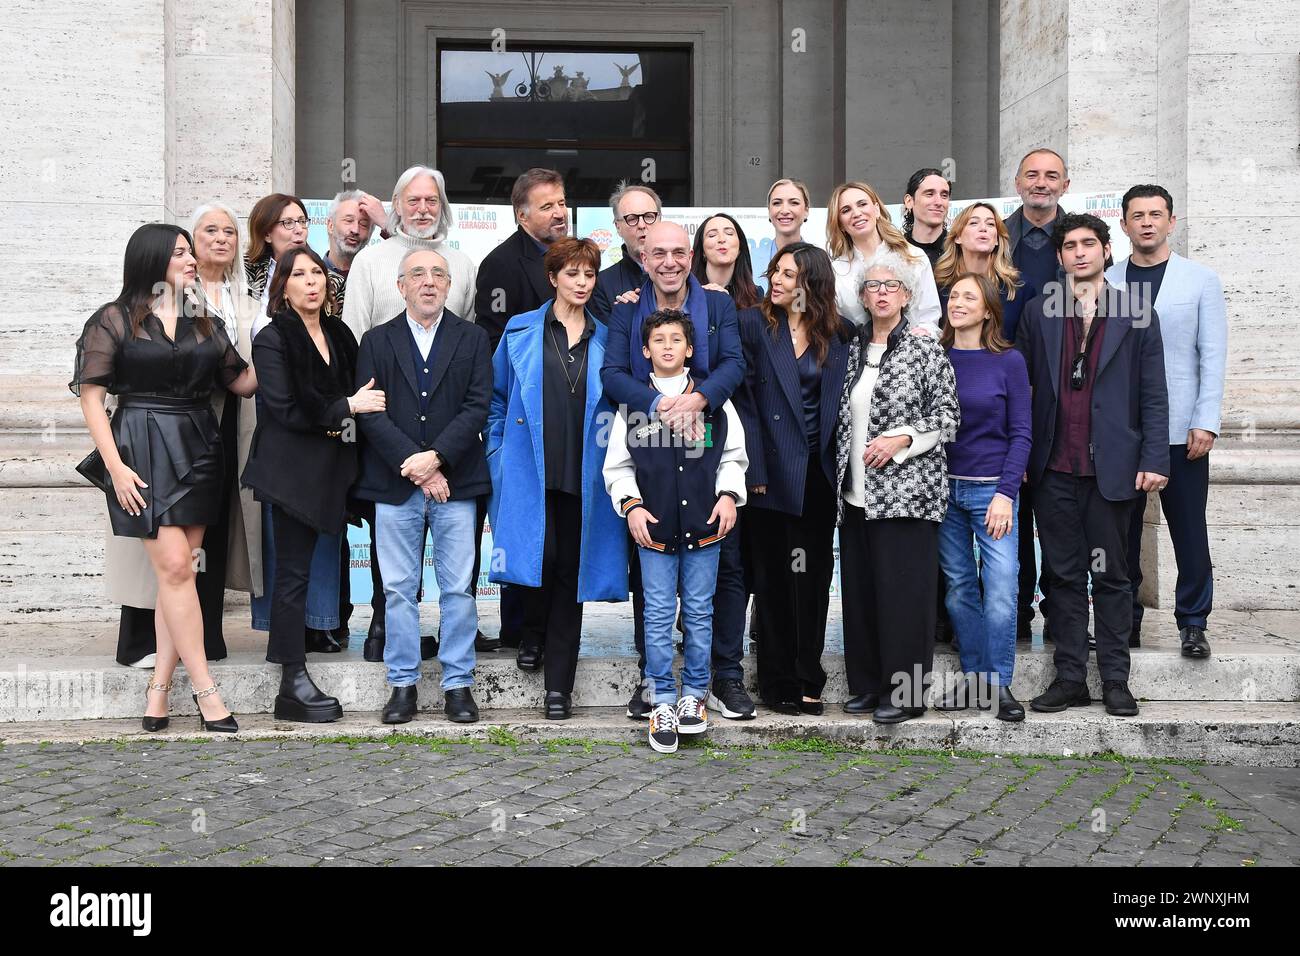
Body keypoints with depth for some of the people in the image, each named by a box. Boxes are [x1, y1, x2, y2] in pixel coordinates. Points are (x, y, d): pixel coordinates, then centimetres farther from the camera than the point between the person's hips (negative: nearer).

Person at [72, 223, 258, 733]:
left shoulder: (204, 323, 15)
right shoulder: (114, 320, 1)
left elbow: (242, 382, 13)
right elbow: (92, 397, -3)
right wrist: (115, 465, -11)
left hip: (198, 451, 5)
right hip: (143, 452, -5)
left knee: (177, 571, 2)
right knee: (175, 567, -10)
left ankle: (159, 688, 8)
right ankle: (206, 690, -5)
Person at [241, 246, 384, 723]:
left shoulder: (338, 333, 13)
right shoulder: (273, 339, -6)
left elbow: (353, 390, 20)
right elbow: (287, 410, -14)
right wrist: (347, 407, -11)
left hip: (330, 466, 6)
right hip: (292, 466, -6)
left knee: (296, 569, 9)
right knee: (293, 572, -4)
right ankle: (293, 684, 0)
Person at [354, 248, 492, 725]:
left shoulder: (472, 339, 8)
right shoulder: (377, 341, 8)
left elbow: (478, 406, -2)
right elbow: (370, 412, 0)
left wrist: (436, 458, -13)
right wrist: (412, 465, -11)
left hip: (455, 481, 0)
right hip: (394, 484, 1)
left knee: (458, 588, 2)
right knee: (398, 589, 4)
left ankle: (458, 683, 11)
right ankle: (403, 684, 13)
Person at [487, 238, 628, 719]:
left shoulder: (607, 337, 11)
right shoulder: (520, 331, 8)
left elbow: (620, 403, 15)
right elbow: (497, 399, 13)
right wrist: (498, 454, 5)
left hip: (584, 475, 1)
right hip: (530, 470, -1)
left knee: (570, 570, 3)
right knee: (539, 557, -13)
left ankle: (559, 685, 10)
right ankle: (533, 635, 20)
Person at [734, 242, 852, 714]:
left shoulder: (840, 333, 6)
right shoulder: (753, 324, -1)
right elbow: (743, 398, -5)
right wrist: (755, 467, -11)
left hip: (818, 474, 3)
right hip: (772, 473, -2)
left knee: (813, 575, 6)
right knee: (774, 577, 3)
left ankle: (807, 679, 14)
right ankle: (778, 681, 11)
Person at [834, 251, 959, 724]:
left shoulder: (926, 350, -2)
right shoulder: (853, 350, 12)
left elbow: (948, 417, -4)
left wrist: (901, 439, -16)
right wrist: (840, 478, 11)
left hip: (906, 490, -5)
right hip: (856, 492, 5)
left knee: (903, 591, -3)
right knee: (860, 590, 8)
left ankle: (904, 692, 5)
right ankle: (868, 684, 20)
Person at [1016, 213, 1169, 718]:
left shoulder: (1137, 314, 5)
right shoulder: (1038, 313, 9)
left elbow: (1153, 394, 3)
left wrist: (1154, 460, -5)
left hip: (1112, 468, -1)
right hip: (1054, 469, 2)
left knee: (1111, 577, 5)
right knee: (1064, 576, 7)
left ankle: (1115, 681, 13)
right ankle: (1070, 679, 14)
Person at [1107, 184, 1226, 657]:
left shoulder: (1200, 280, 5)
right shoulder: (1105, 283, 7)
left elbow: (1212, 355, 1)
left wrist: (1206, 422, -8)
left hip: (1181, 429, -1)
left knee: (1189, 530, 2)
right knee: (1121, 530, 6)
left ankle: (1193, 623, 13)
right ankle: (1125, 623, 16)